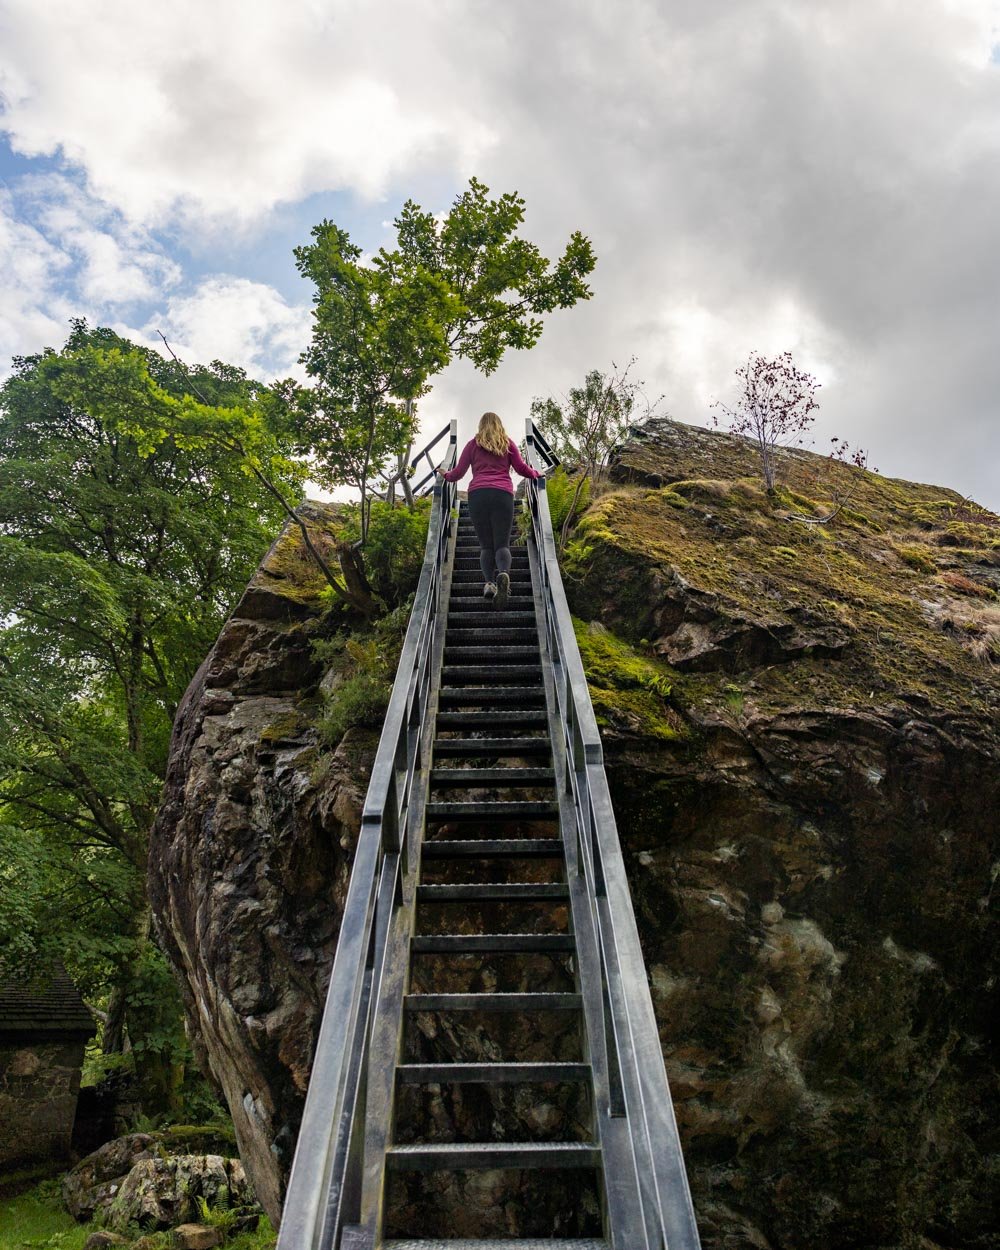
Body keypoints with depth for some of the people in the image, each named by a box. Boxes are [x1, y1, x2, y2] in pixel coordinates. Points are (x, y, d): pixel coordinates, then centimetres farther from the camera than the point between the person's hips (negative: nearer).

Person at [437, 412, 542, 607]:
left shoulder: (473, 444, 18)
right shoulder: (508, 443, 18)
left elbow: (458, 472, 19)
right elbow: (522, 468, 19)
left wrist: (446, 475, 39)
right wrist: (536, 474, 39)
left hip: (477, 494, 0)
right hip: (503, 494, 0)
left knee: (485, 545, 4)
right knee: (502, 543, -4)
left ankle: (489, 582, -18)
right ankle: (504, 573, -35)